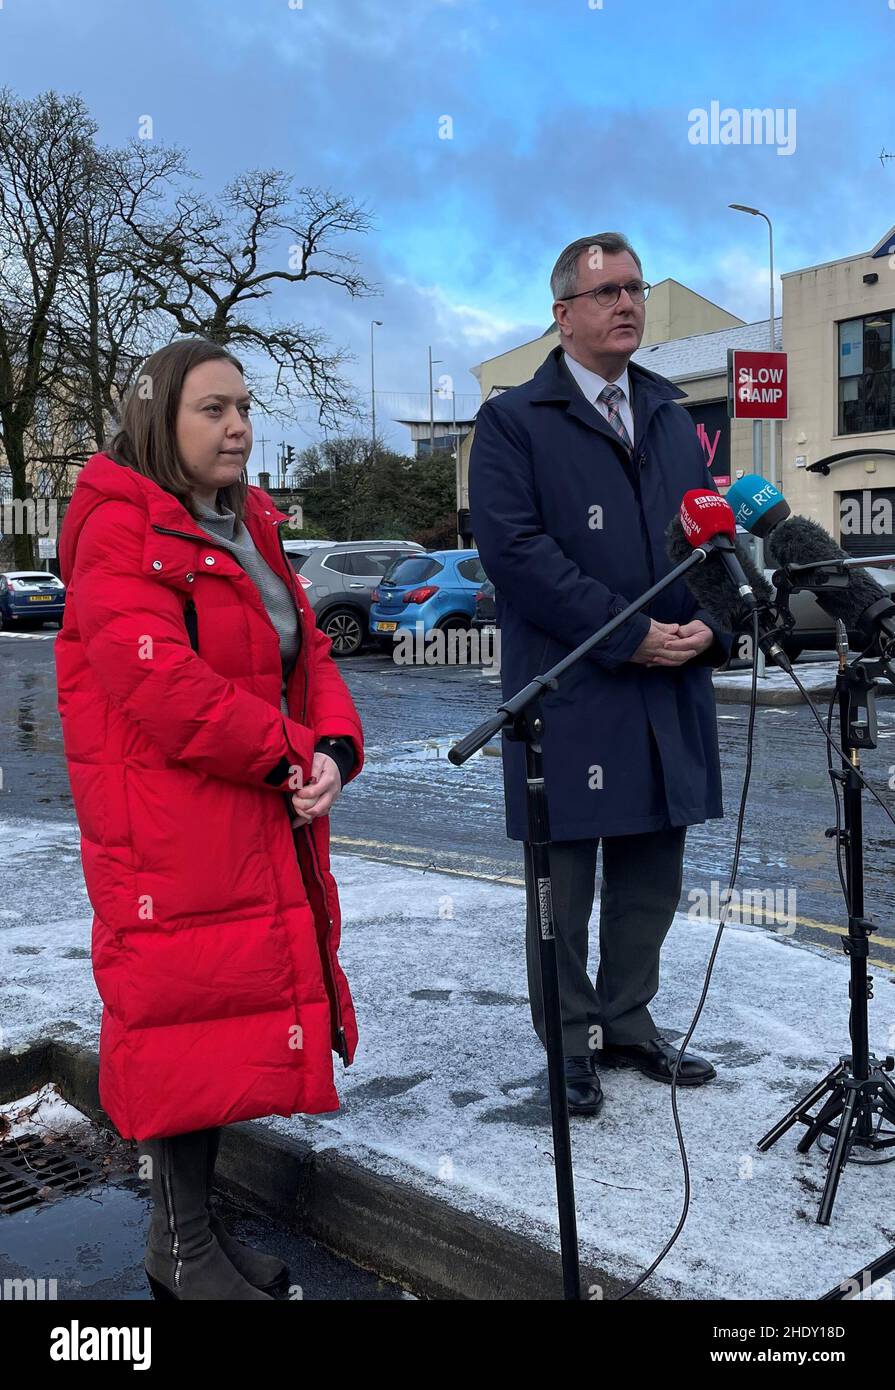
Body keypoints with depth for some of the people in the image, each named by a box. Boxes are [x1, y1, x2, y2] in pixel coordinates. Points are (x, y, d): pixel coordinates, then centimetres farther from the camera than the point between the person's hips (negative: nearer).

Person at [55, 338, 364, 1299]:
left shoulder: (250, 529, 15)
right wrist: (288, 754, -18)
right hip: (167, 832, -8)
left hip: (267, 825, 9)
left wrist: (332, 749, -7)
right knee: (181, 1016, 0)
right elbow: (158, 678, -23)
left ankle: (196, 1223, 30)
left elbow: (308, 653, 12)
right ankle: (183, 1252, 17)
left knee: (224, 1015, 14)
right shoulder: (120, 531, -11)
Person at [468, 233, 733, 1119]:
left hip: (671, 695, 6)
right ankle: (571, 1042, 21)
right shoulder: (512, 422, -2)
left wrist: (709, 624, -5)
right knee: (564, 883, 5)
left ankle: (628, 1025, 30)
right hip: (570, 699, -5)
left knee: (650, 879, 13)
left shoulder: (671, 418, 18)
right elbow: (515, 549, -14)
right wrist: (630, 635, -17)